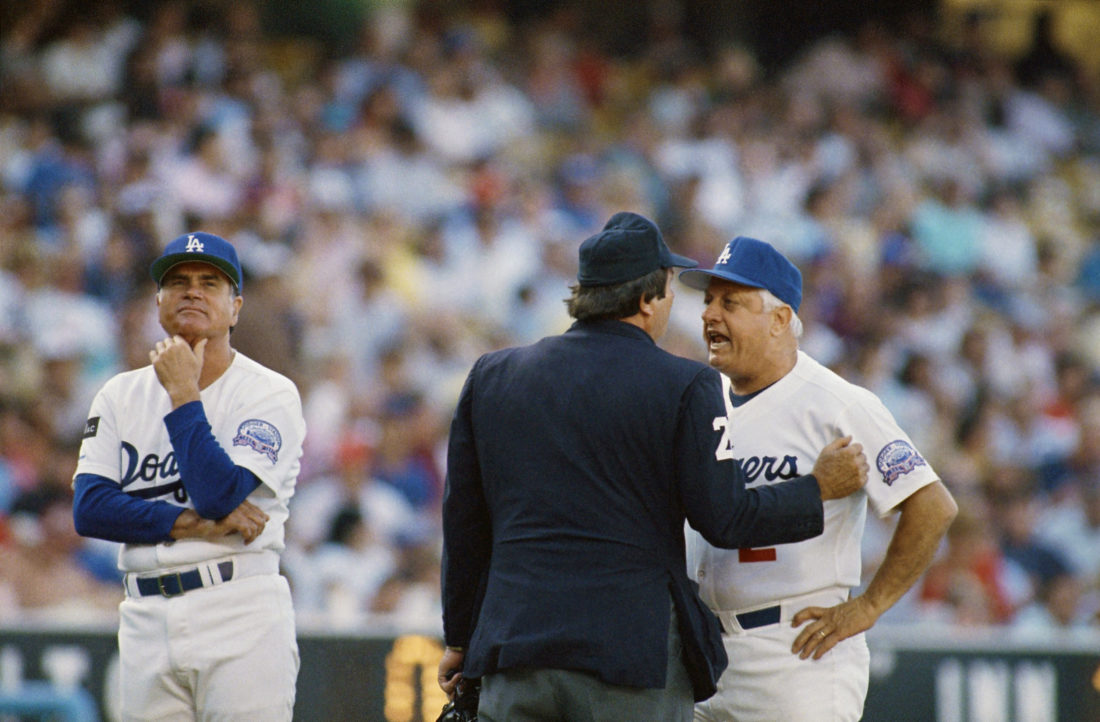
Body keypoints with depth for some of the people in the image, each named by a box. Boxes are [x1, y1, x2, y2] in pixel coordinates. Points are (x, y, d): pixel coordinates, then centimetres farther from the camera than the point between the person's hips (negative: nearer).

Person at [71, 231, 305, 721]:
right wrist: (193, 523, -11)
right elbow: (89, 508, 0)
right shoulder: (121, 396, 13)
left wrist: (183, 394, -9)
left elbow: (220, 494, -15)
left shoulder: (270, 394, 0)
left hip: (242, 618, -5)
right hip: (146, 620, 5)